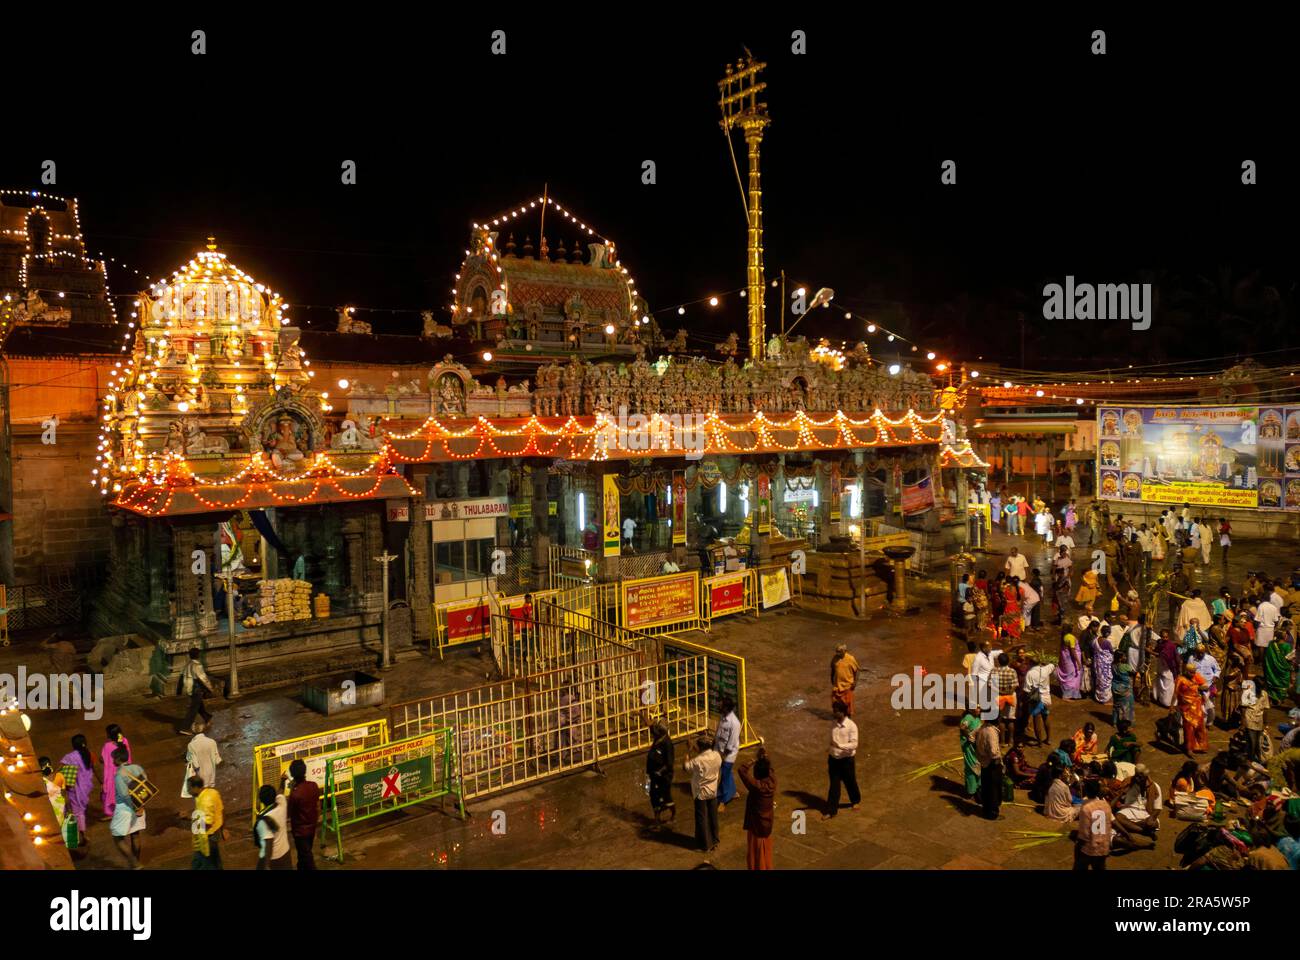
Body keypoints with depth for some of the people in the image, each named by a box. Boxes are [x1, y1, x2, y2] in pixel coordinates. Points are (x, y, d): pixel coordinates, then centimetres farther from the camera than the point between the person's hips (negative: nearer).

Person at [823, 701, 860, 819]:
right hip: (833, 759, 4)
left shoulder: (851, 726, -20)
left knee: (850, 782, 18)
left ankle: (856, 800, 45)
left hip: (846, 759, -4)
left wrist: (839, 746, -36)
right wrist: (828, 759, 14)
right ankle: (831, 810, 15)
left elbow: (854, 744, -22)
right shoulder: (833, 725, -2)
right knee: (834, 785, 8)